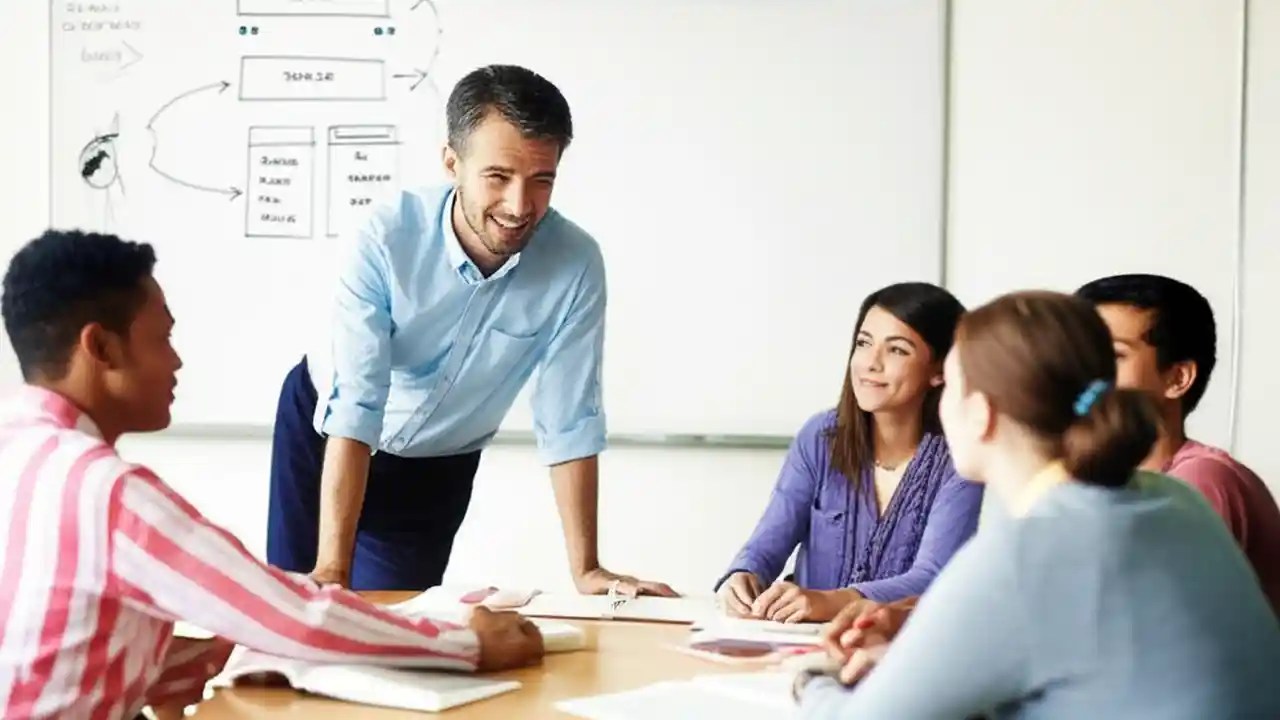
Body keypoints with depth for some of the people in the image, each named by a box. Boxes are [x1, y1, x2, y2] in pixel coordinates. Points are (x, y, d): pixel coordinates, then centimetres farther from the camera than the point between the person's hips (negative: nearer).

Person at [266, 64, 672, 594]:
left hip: (438, 465, 2)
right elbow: (352, 411, -35)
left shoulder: (575, 265, -27)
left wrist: (585, 570, -21)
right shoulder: (385, 242, -33)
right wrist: (331, 571, -41)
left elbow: (569, 423, -20)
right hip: (323, 429, -1)